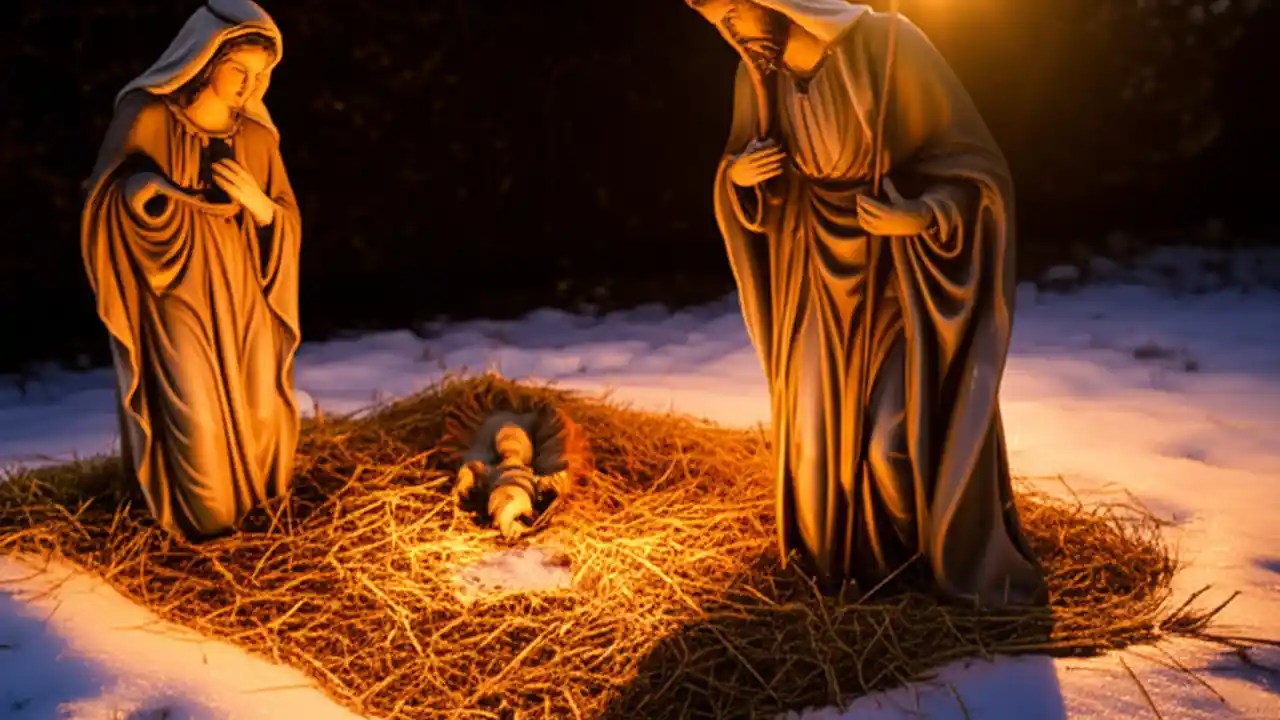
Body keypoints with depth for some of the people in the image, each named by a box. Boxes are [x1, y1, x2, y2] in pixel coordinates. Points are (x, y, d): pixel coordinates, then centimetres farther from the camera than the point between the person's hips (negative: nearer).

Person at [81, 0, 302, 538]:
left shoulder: (257, 137, 2)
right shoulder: (146, 118, -9)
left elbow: (289, 224, 6)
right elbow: (106, 204, -6)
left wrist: (259, 202, -16)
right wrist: (138, 193, -28)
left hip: (242, 295, 4)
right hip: (174, 293, -3)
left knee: (259, 414, 6)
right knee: (195, 419, -6)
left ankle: (260, 518, 33)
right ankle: (208, 530, 18)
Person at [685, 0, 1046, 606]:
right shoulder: (757, 76, -4)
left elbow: (969, 158, -11)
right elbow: (743, 185, 8)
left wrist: (923, 214, -28)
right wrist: (737, 176, -14)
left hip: (898, 270, -4)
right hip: (818, 268, 4)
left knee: (899, 435, -6)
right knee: (819, 423, 10)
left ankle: (953, 558, 23)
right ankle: (837, 554, 36)